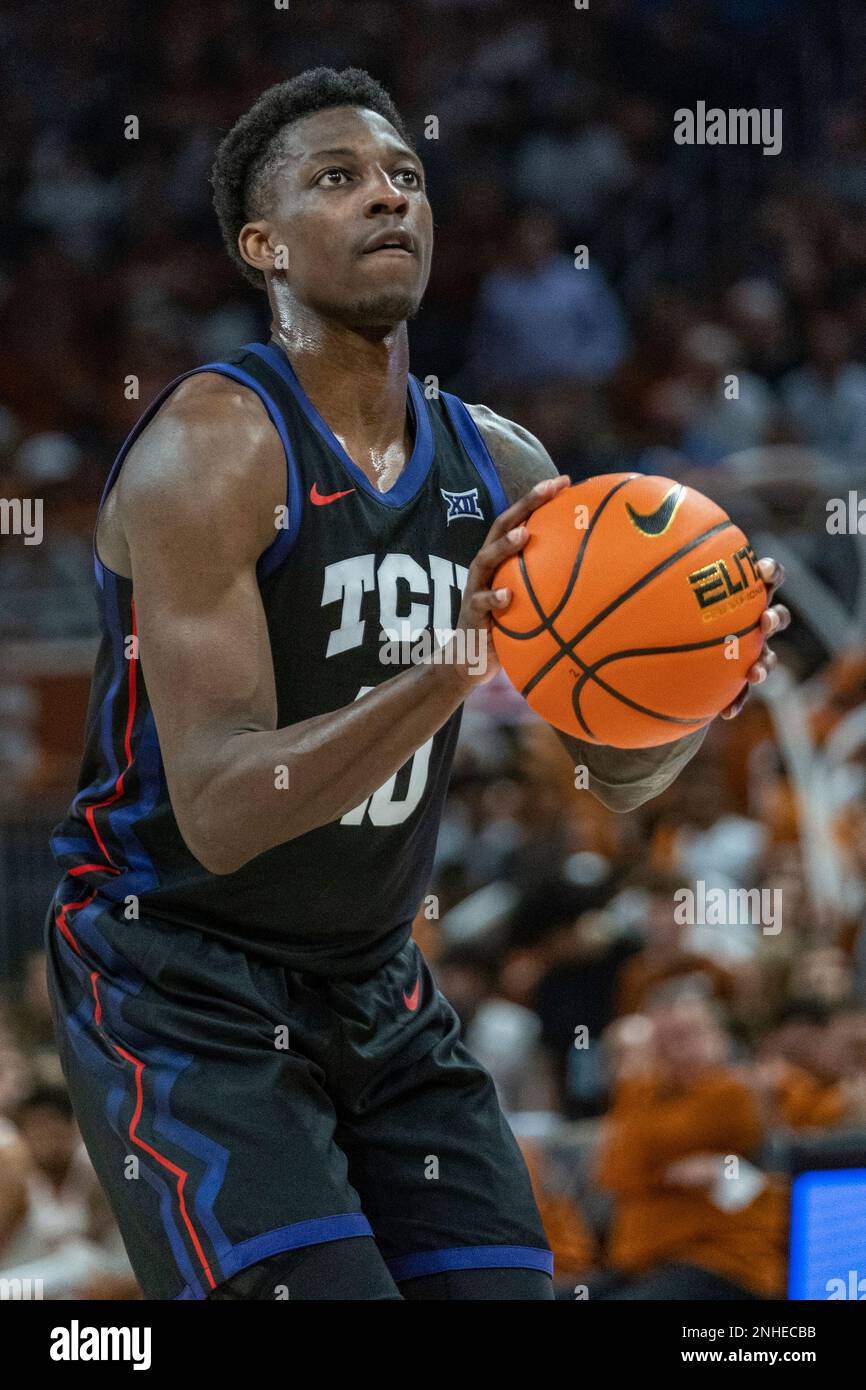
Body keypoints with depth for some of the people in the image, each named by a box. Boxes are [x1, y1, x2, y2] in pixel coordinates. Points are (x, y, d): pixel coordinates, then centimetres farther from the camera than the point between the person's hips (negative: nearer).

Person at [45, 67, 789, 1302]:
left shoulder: (498, 470, 3)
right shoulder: (214, 447, -18)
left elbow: (618, 773, 8)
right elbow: (218, 813, -26)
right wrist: (453, 669, -39)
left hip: (378, 994, 7)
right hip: (183, 996, -7)